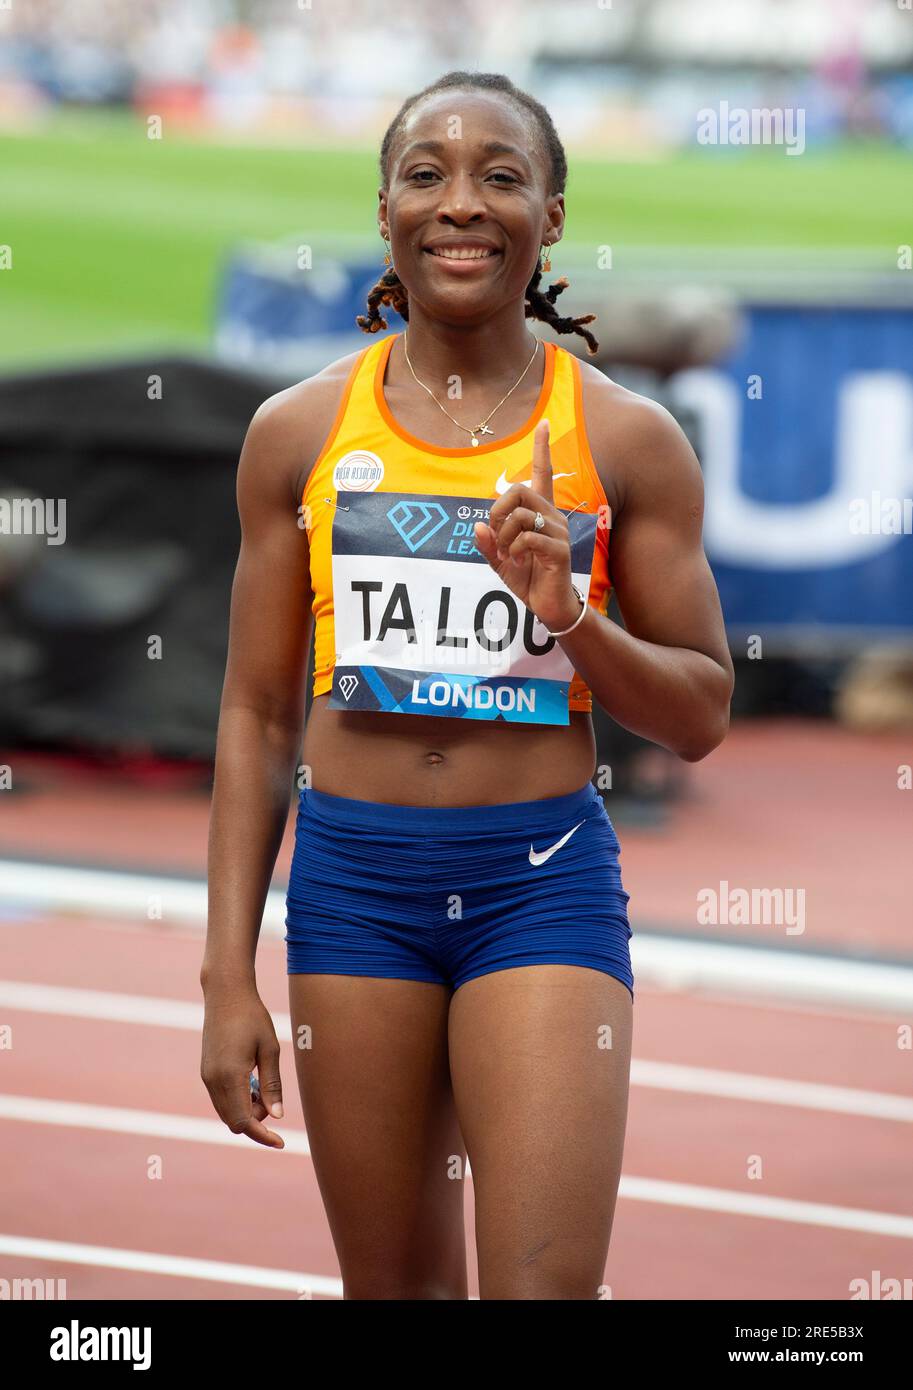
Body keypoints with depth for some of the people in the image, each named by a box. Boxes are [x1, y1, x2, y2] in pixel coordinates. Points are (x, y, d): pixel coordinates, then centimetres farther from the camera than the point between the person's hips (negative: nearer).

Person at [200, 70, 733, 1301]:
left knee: (546, 1287, -12)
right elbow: (257, 717, 8)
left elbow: (701, 717, 6)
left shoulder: (627, 441, 1)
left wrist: (570, 615, -13)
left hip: (545, 882, -2)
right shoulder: (301, 434, 4)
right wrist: (229, 977, 3)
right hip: (353, 876, 2)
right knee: (396, 1289, 8)